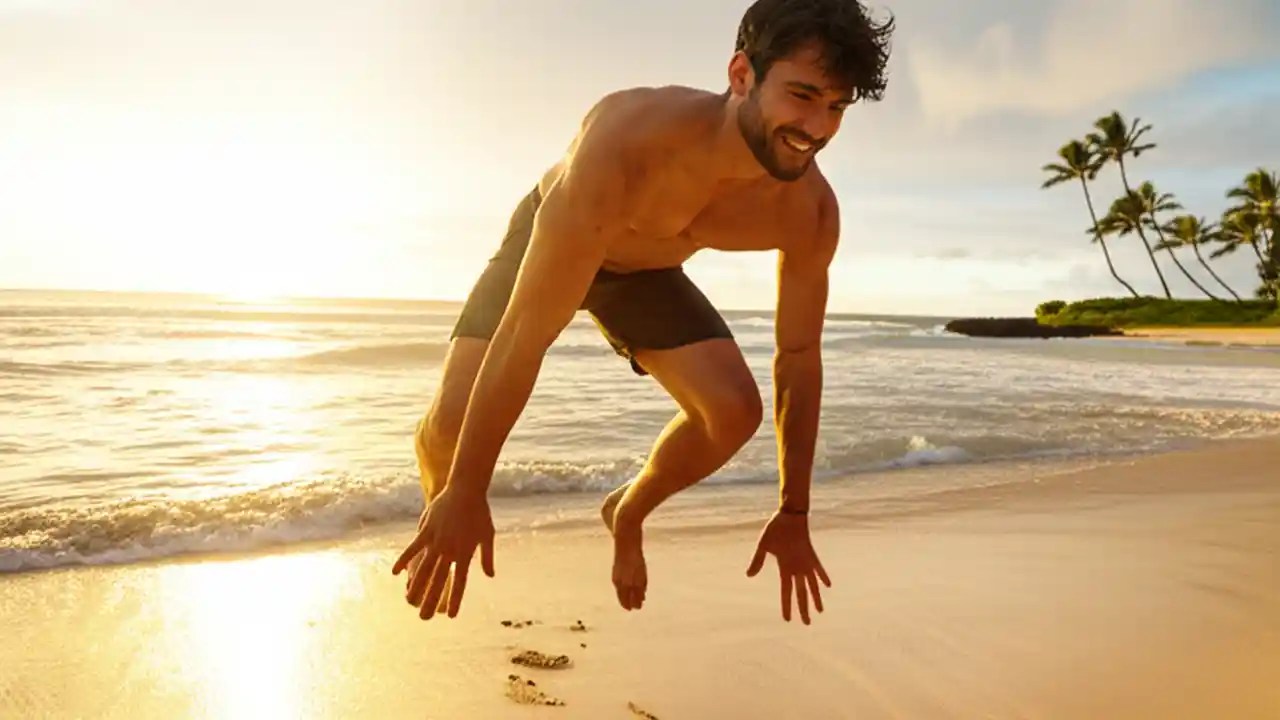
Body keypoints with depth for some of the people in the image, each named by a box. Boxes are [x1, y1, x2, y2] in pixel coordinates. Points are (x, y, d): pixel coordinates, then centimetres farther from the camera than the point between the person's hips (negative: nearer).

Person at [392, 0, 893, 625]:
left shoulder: (809, 211, -27)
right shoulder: (627, 136, -43)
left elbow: (800, 357, -13)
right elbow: (526, 334, -40)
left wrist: (792, 513, -8)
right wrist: (466, 496, -33)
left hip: (648, 269, 4)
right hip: (544, 243, -3)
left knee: (734, 410, -16)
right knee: (453, 422, -18)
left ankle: (627, 513, 16)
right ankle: (440, 511, 21)